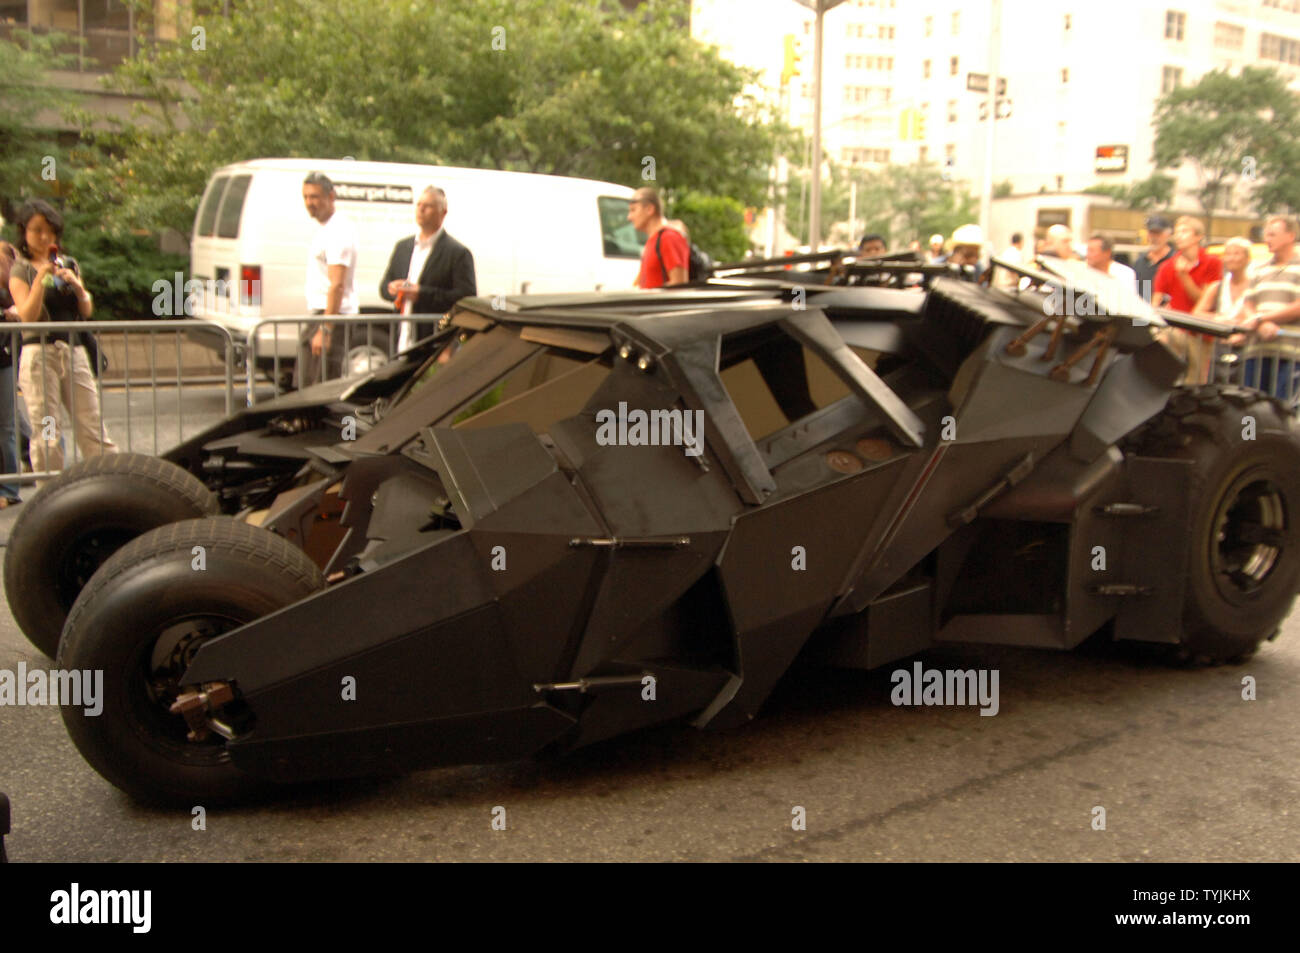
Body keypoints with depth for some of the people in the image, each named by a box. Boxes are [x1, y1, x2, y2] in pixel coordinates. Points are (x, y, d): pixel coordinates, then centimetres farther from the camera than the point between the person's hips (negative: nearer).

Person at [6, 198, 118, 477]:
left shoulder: (69, 265, 15)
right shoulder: (21, 270, 3)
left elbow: (87, 311, 10)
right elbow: (27, 316, -10)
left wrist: (76, 285, -7)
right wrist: (41, 277, -17)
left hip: (74, 352, 4)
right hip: (39, 354, -3)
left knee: (92, 427, 1)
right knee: (46, 434, -2)